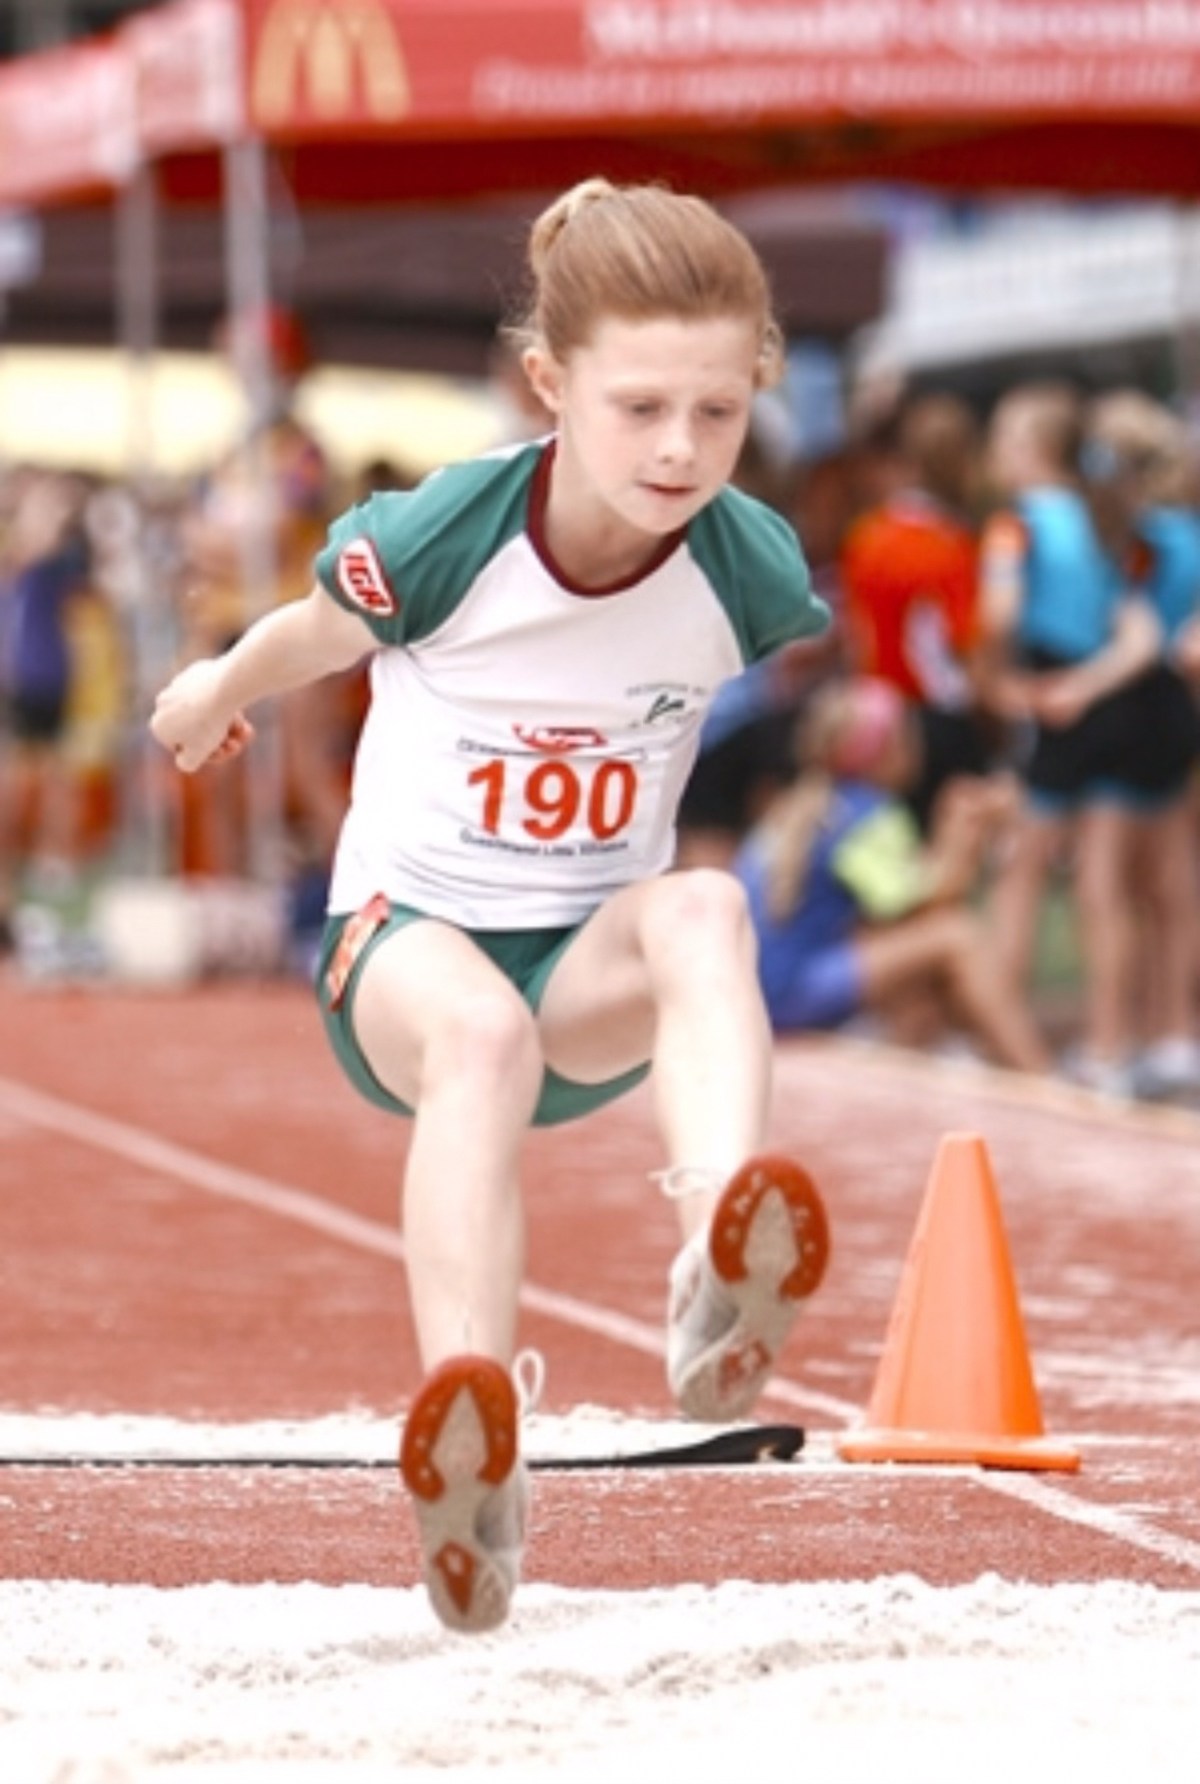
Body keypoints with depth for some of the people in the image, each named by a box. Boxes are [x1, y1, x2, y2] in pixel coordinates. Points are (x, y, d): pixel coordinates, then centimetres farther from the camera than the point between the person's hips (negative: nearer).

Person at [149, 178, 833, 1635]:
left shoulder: (748, 572, -12)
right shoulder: (444, 536, -18)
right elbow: (314, 636, 9)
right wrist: (214, 696, 24)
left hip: (594, 964, 2)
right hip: (408, 930, -2)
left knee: (701, 912, -35)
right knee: (481, 1028, -39)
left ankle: (718, 1290, -63)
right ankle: (470, 1455, -58)